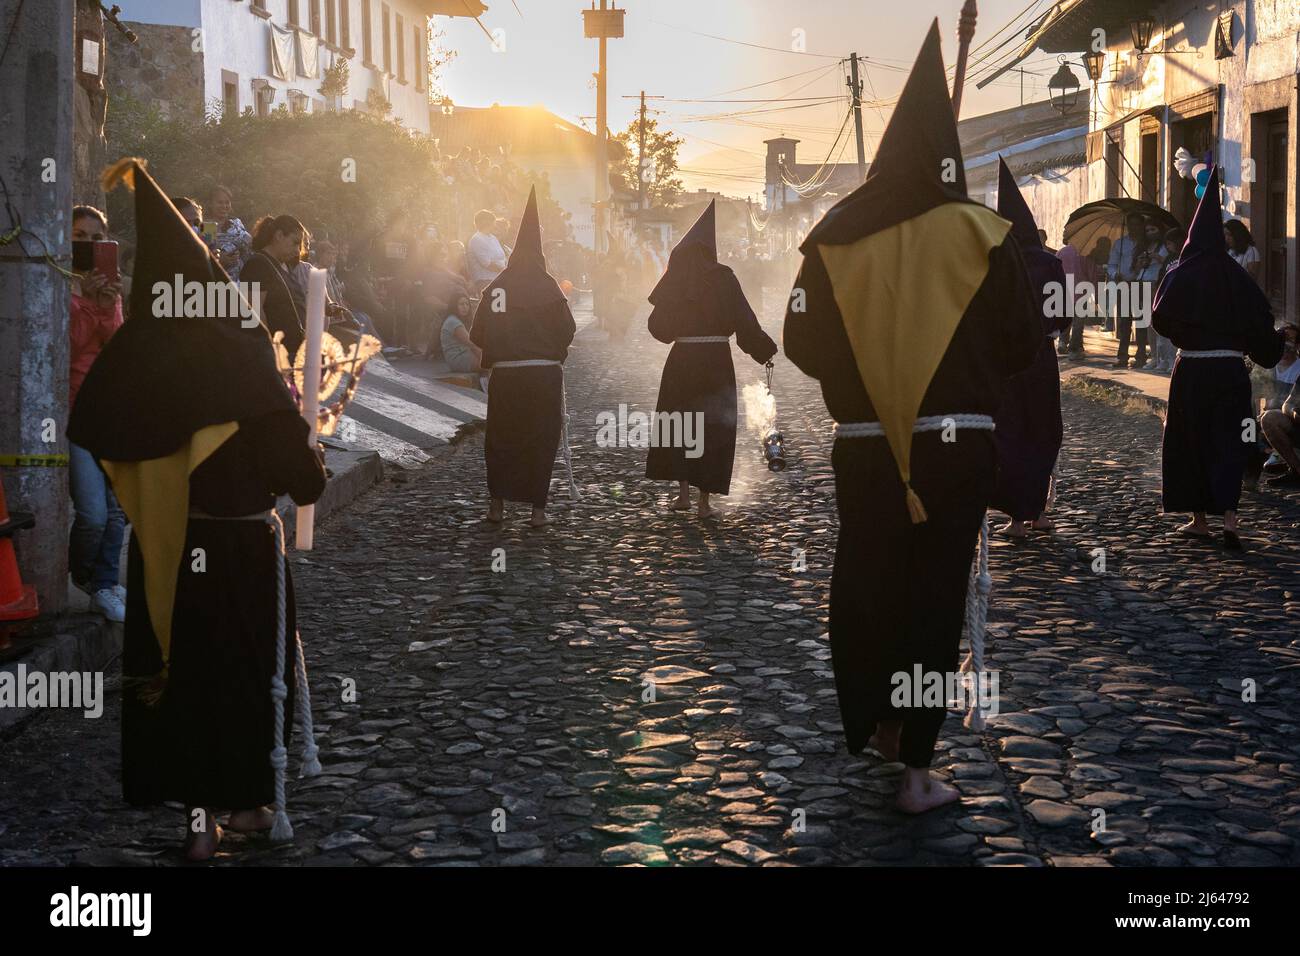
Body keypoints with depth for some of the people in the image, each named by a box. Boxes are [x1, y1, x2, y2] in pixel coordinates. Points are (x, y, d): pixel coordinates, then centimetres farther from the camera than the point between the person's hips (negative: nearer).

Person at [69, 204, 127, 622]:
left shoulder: (109, 288, 13)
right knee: (92, 512, -12)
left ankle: (105, 587, 15)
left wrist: (108, 306, -16)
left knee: (116, 508, 1)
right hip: (76, 410, -6)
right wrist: (85, 300, -22)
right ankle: (79, 579, 14)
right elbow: (63, 349, -14)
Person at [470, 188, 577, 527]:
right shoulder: (545, 286, -6)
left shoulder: (495, 286, 1)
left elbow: (478, 334, 3)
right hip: (543, 374, -2)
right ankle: (538, 509, 5)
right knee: (541, 440, 6)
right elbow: (567, 328, -5)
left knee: (501, 438, 13)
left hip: (504, 375, 2)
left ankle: (497, 504, 14)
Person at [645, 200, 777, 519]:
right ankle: (705, 500, 5)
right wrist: (764, 350, 4)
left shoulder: (674, 281, -1)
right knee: (714, 426, 7)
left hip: (682, 361, 1)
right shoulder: (724, 278, -7)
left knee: (678, 422, 15)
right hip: (718, 361, -1)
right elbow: (745, 319, -7)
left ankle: (683, 492, 6)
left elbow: (659, 325, 1)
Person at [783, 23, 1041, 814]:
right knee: (938, 596, 4)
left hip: (864, 447, 1)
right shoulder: (981, 233, -7)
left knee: (866, 585, 17)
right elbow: (1026, 342, -4)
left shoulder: (837, 237, -4)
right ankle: (916, 768, 5)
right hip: (958, 444, -1)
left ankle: (879, 723, 31)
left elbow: (805, 343, 0)